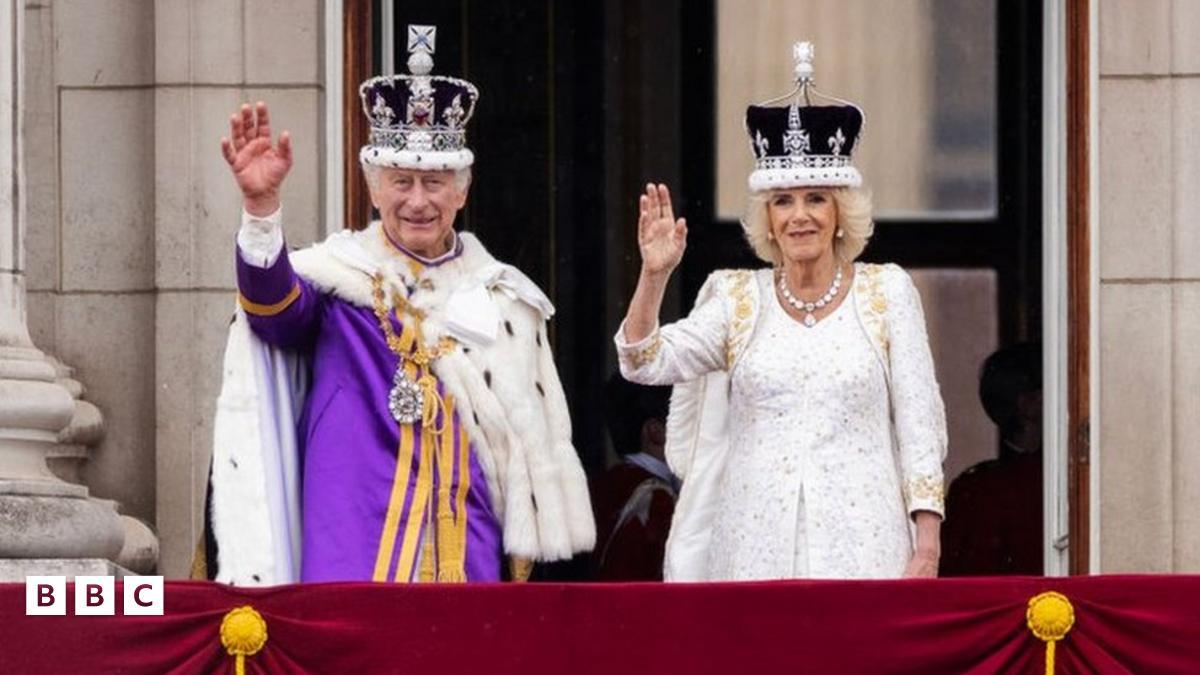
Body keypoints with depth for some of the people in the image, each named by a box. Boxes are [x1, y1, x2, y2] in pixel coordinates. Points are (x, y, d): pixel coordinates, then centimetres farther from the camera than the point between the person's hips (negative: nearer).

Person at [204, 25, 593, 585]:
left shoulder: (502, 297, 13)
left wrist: (527, 551, 13)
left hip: (469, 556, 3)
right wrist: (261, 205, -38)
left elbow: (537, 438, 17)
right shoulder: (337, 276, 3)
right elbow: (274, 302, -20)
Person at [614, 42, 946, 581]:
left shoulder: (886, 292, 7)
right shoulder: (738, 299, 10)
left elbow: (919, 422, 4)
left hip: (860, 545, -1)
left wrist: (927, 544, -3)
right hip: (757, 545, 1)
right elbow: (645, 363, 0)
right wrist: (654, 275, -15)